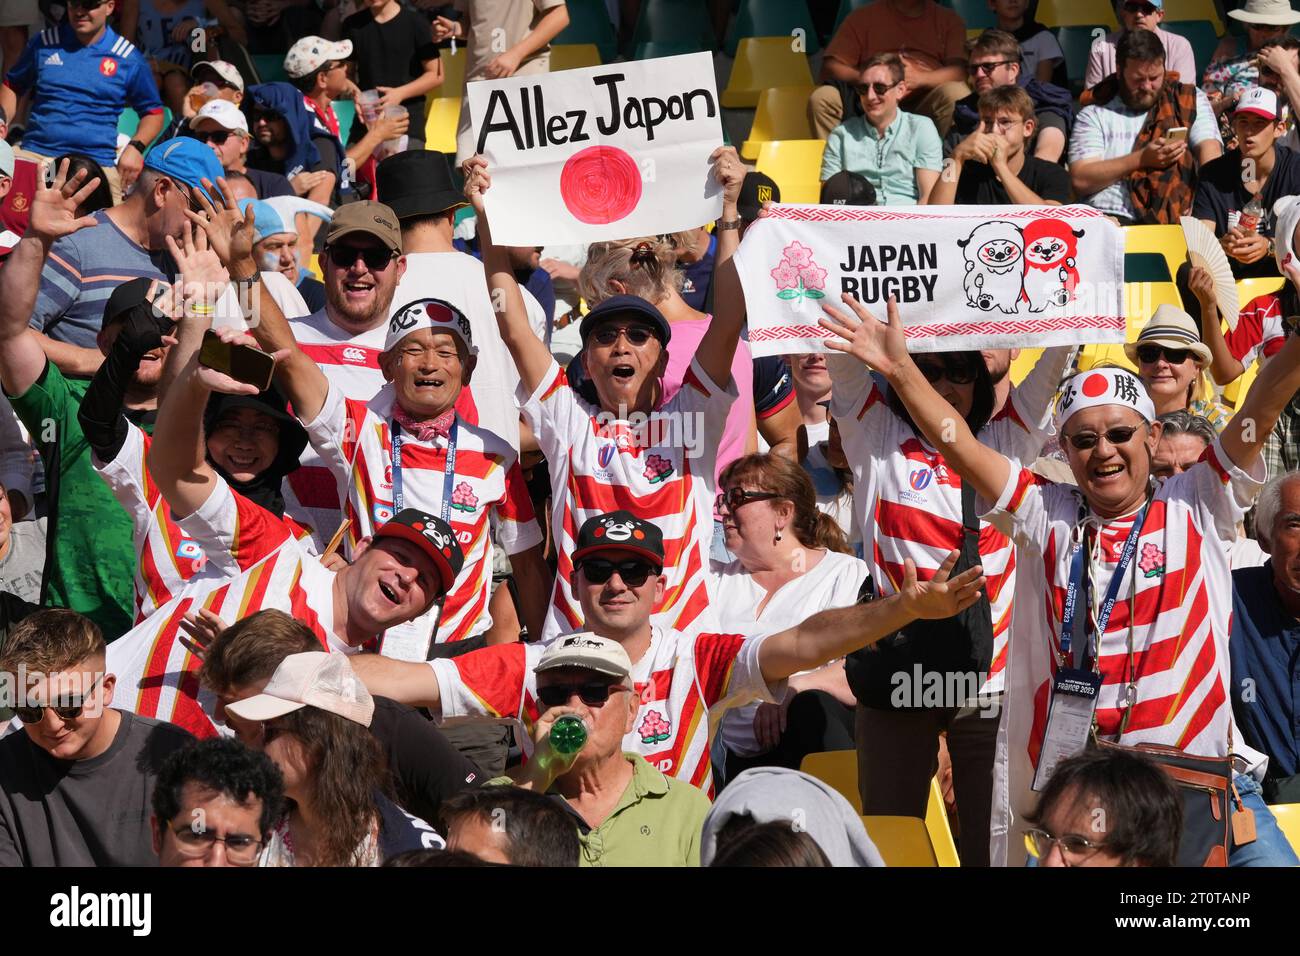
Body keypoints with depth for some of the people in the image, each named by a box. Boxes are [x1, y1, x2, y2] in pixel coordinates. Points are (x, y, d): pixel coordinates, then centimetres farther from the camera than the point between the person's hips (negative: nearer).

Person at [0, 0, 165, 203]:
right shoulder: (44, 44, 12)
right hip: (35, 154, 1)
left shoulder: (129, 59, 6)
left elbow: (153, 112, 14)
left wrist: (135, 148, -3)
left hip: (98, 162, -1)